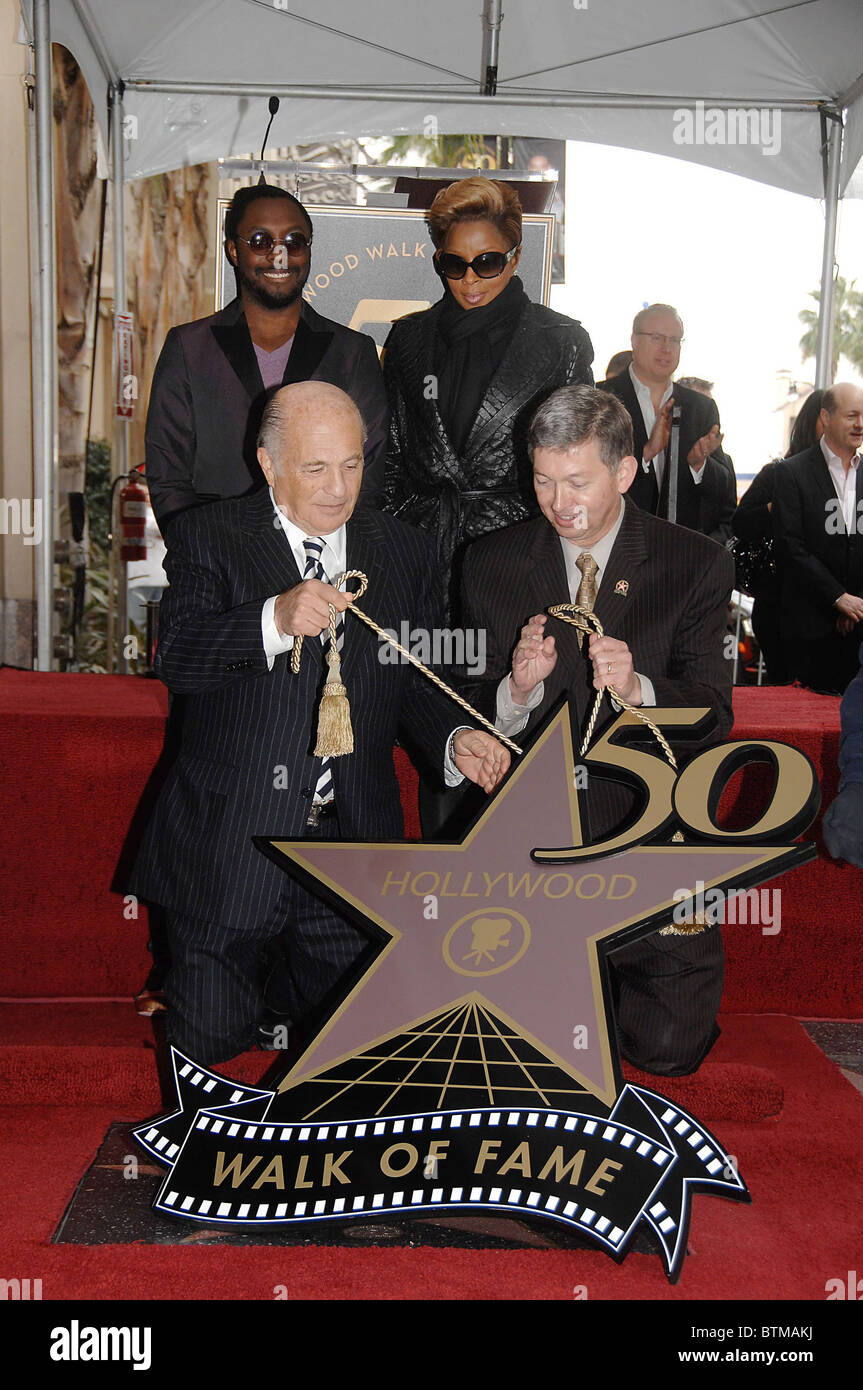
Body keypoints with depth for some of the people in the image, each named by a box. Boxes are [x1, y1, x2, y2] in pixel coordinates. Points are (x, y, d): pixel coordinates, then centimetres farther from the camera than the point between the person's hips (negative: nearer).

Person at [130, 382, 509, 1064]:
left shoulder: (405, 551, 8)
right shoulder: (209, 536, -3)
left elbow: (416, 684, 10)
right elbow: (178, 659, -18)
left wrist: (454, 740, -11)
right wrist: (277, 619, -34)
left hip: (351, 844, 3)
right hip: (228, 846, -2)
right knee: (210, 1043, 6)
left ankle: (286, 999, 43)